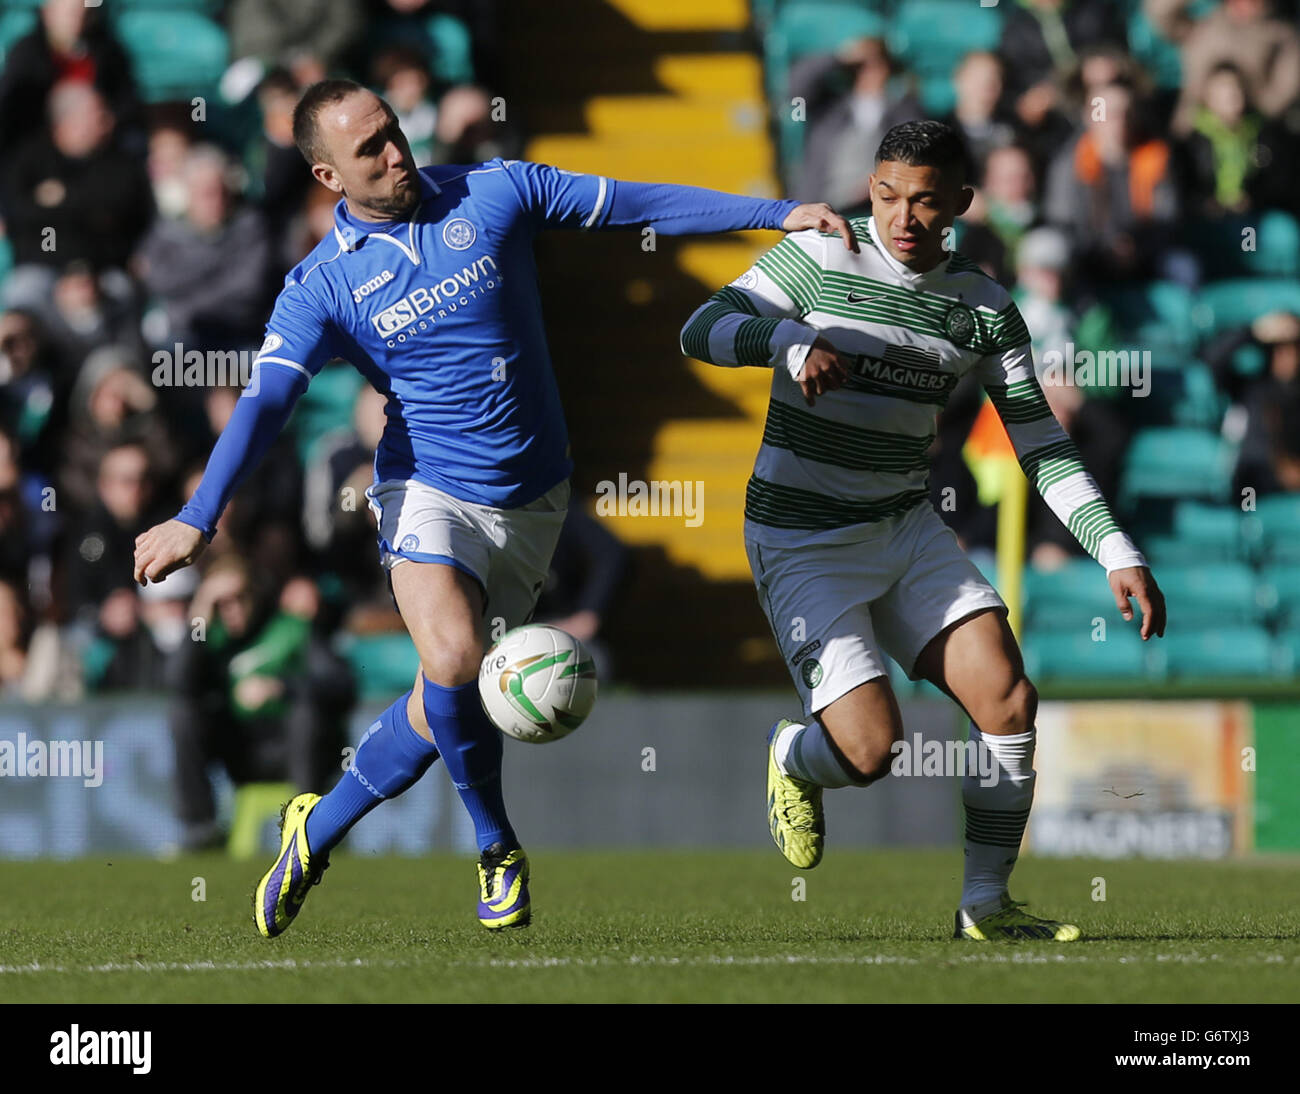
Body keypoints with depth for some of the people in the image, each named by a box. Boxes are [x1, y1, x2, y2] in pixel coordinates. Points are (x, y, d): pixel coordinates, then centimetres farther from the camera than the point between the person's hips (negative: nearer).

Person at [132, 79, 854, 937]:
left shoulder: (493, 194, -2)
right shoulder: (322, 286, -7)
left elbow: (639, 204, 3)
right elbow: (264, 405, -16)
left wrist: (778, 214, -1)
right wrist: (197, 519, -30)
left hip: (531, 499, 2)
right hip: (430, 489, -2)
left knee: (446, 706, 2)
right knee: (454, 664, -26)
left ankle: (318, 831, 25)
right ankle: (498, 848, -2)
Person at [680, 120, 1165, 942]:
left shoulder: (986, 308, 1)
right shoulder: (819, 260, -11)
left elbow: (1041, 443, 4)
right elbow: (701, 332, -20)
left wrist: (1117, 552, -6)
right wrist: (793, 340, -40)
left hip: (908, 532, 5)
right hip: (803, 544, -5)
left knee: (1010, 700, -10)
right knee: (871, 750, -16)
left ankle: (987, 904, 7)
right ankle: (793, 758, 22)